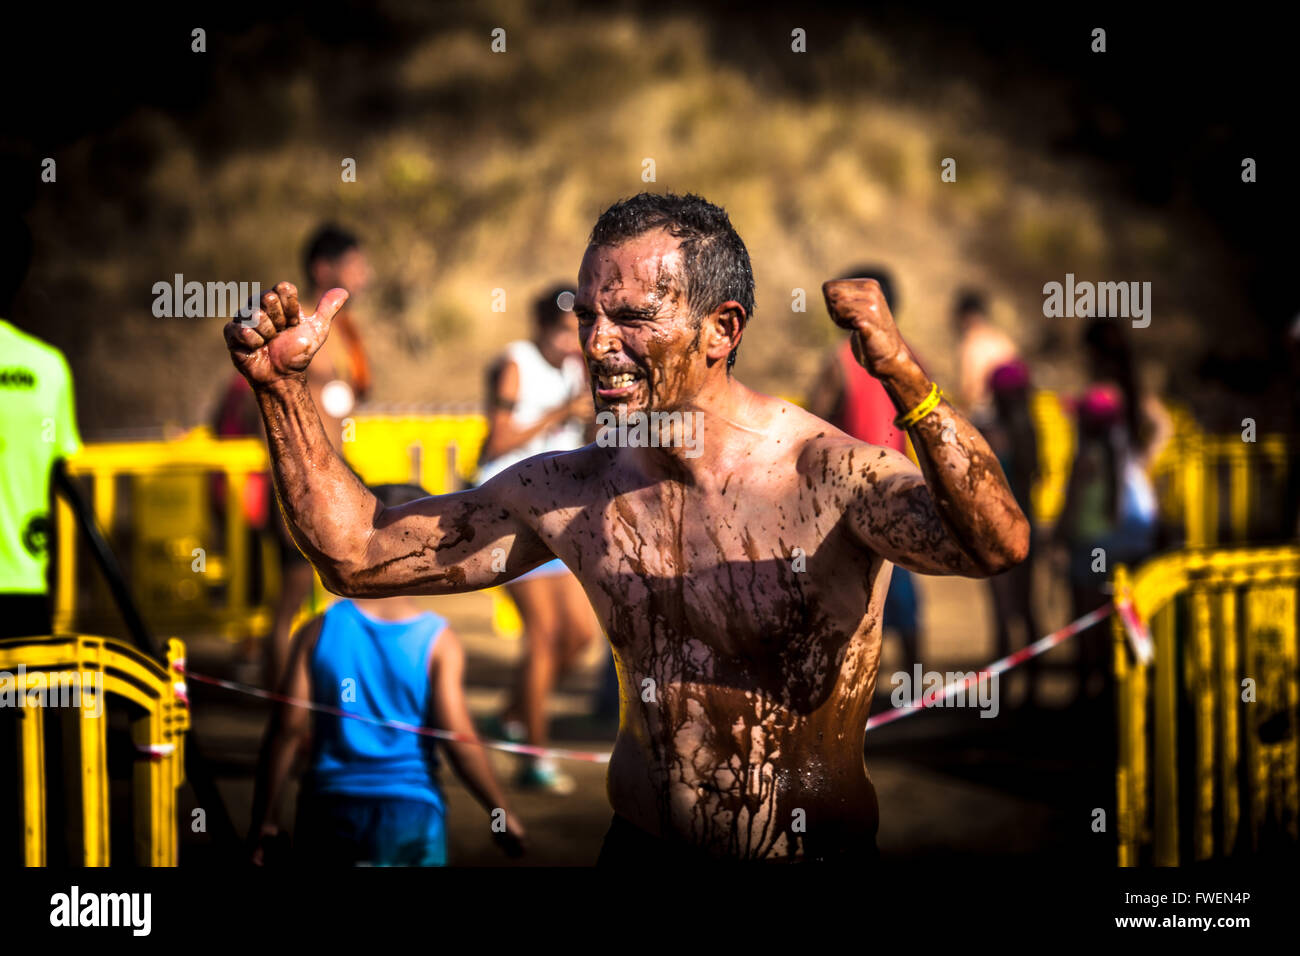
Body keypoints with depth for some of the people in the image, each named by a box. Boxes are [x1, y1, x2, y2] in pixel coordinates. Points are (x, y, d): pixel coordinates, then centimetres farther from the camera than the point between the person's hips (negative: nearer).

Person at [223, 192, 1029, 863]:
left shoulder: (829, 475, -21)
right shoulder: (569, 493, -4)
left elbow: (998, 545, -39)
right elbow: (356, 552, 2)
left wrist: (906, 381, -55)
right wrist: (283, 387, -10)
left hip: (820, 852, -3)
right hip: (643, 846, 4)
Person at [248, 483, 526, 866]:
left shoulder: (318, 632, -3)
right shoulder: (438, 641, -7)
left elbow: (288, 728, -5)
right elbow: (458, 740, -11)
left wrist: (264, 819, 2)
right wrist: (503, 814, 0)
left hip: (329, 812, 2)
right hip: (411, 819, -1)